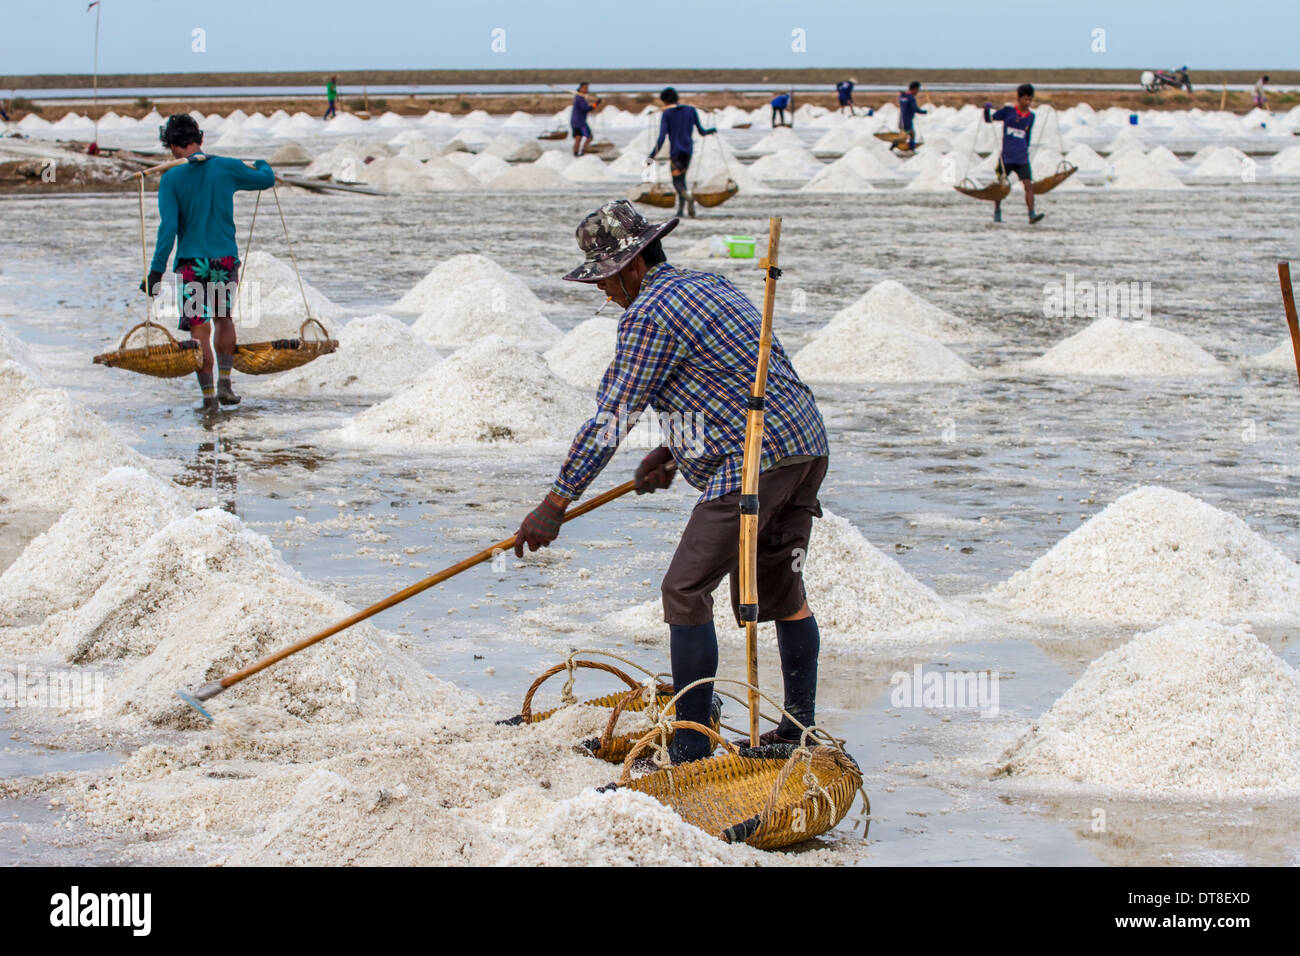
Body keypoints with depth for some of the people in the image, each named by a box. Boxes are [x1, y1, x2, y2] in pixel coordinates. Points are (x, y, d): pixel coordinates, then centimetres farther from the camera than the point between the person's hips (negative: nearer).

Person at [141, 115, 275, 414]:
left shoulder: (172, 179, -7)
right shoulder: (227, 168, 0)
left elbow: (168, 227, -14)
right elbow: (267, 179, 16)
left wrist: (157, 270, -12)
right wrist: (262, 165, 40)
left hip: (192, 263, -3)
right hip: (226, 258, 3)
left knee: (199, 328, 0)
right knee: (224, 318, 23)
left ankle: (209, 396, -4)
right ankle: (225, 385, 16)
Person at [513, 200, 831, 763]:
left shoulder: (649, 313, -8)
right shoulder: (710, 286, 21)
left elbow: (612, 417, -8)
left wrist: (555, 505, -4)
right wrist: (671, 453, 17)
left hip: (754, 461, -10)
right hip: (807, 445, 10)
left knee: (686, 591, -6)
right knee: (779, 585, 21)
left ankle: (691, 750, -8)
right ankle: (801, 727, 27)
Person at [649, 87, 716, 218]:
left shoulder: (667, 114, -5)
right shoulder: (691, 110, 4)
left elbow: (661, 138, -12)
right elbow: (701, 131, 7)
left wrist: (652, 156, -10)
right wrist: (711, 130, 30)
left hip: (675, 151, -4)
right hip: (688, 150, 4)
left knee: (677, 181, -3)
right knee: (682, 178, 19)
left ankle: (688, 197, -33)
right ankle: (681, 208, 15)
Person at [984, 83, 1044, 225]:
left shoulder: (1031, 116, 7)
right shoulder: (1008, 111, -1)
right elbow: (989, 120, 5)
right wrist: (987, 109, -14)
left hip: (1022, 158, 2)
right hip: (1006, 157, -2)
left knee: (1028, 185, -12)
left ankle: (1032, 214, -17)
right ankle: (997, 212, 28)